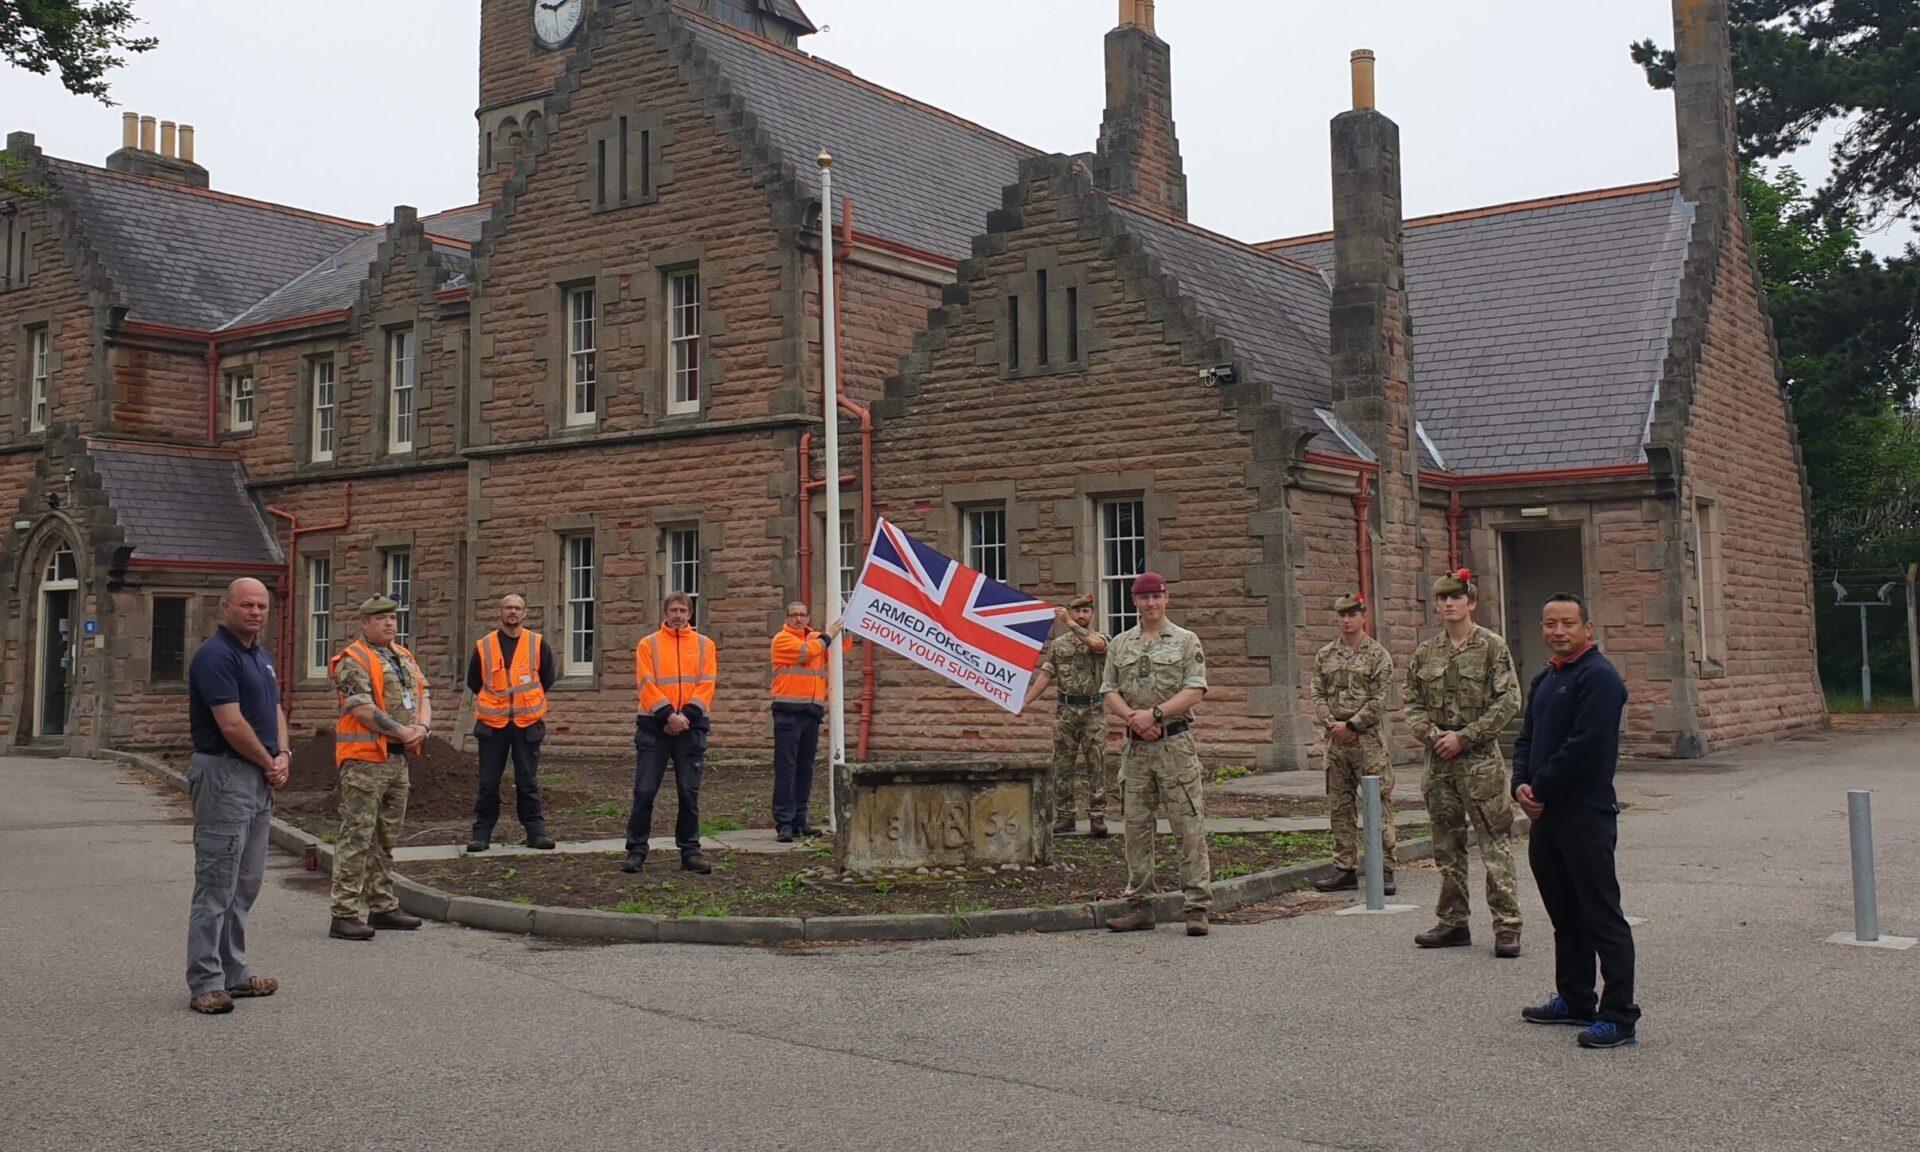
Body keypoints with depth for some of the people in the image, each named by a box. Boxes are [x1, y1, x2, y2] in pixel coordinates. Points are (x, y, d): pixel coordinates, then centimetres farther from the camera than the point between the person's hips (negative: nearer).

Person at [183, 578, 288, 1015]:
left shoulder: (262, 656, 15)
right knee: (216, 884, -6)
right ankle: (205, 983, -1)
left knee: (245, 885, 14)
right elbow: (231, 724, -20)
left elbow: (275, 709, 17)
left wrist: (282, 757, -1)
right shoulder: (216, 655, -14)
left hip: (259, 780, 10)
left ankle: (233, 973, 22)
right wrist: (269, 764, -8)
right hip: (224, 776, -10)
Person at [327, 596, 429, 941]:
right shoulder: (353, 661, -9)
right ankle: (345, 915, -6)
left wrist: (422, 727, -5)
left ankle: (382, 906, 23)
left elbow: (422, 695, 15)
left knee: (386, 836, 15)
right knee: (357, 836, -8)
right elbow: (362, 709, -19)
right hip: (364, 759, -9)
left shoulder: (405, 658, 17)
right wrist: (403, 731, -15)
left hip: (398, 758, 9)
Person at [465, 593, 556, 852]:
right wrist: (492, 704, 12)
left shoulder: (538, 644, 2)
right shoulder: (483, 646, 3)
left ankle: (536, 831, 9)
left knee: (528, 782, 4)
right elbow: (474, 683, 13)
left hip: (528, 723, 0)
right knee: (488, 782, 2)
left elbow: (546, 680, 12)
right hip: (492, 724, 0)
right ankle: (482, 832, 9)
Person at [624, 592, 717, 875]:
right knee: (644, 791, -2)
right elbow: (646, 685, -5)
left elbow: (706, 685, 0)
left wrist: (686, 715, -13)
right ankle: (637, 850, 7)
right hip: (654, 727, -1)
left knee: (689, 793, 4)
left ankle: (690, 851, 11)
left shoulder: (704, 645, 8)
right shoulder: (648, 644, 4)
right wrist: (669, 715, -16)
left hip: (691, 727, 1)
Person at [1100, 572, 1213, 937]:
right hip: (1136, 744, 4)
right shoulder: (1120, 645, 13)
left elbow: (1195, 690, -6)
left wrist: (1155, 713, -16)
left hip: (1175, 742, -4)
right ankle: (1140, 906, 13)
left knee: (1189, 826, -6)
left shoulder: (1186, 641, 3)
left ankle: (1196, 908, -4)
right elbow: (1110, 692, 8)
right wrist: (1134, 717, -11)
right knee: (1136, 826, 6)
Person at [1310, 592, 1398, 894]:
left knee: (1378, 805, -4)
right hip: (1335, 740, 5)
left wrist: (1350, 725, -13)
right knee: (1339, 807, 8)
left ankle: (1384, 870, 0)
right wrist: (1331, 724, -6)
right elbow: (1318, 694, 9)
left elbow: (1378, 700, -8)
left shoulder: (1378, 655, -2)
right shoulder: (1325, 655, 11)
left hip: (1369, 740, -5)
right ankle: (1345, 870, 14)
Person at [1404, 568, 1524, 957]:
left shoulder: (1492, 646, -3)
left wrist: (1463, 736, -13)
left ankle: (1507, 925, -2)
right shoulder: (1424, 652, 10)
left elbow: (1509, 703, -9)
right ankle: (1453, 922, 19)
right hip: (1439, 760, 5)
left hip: (1481, 758, -5)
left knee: (1495, 842, -6)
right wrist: (1432, 734, -7)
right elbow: (1412, 704, 12)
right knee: (1447, 844, 11)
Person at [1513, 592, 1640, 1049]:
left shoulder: (1598, 677, -13)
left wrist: (1542, 790, -13)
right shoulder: (1544, 680, 17)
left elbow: (1585, 747, -21)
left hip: (1586, 815, -9)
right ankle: (1575, 1000, 29)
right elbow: (1527, 739, 19)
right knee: (1565, 915, 18)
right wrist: (1521, 784, 0)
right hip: (1547, 815, 10)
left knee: (1602, 918, -5)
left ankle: (1619, 1016, -1)